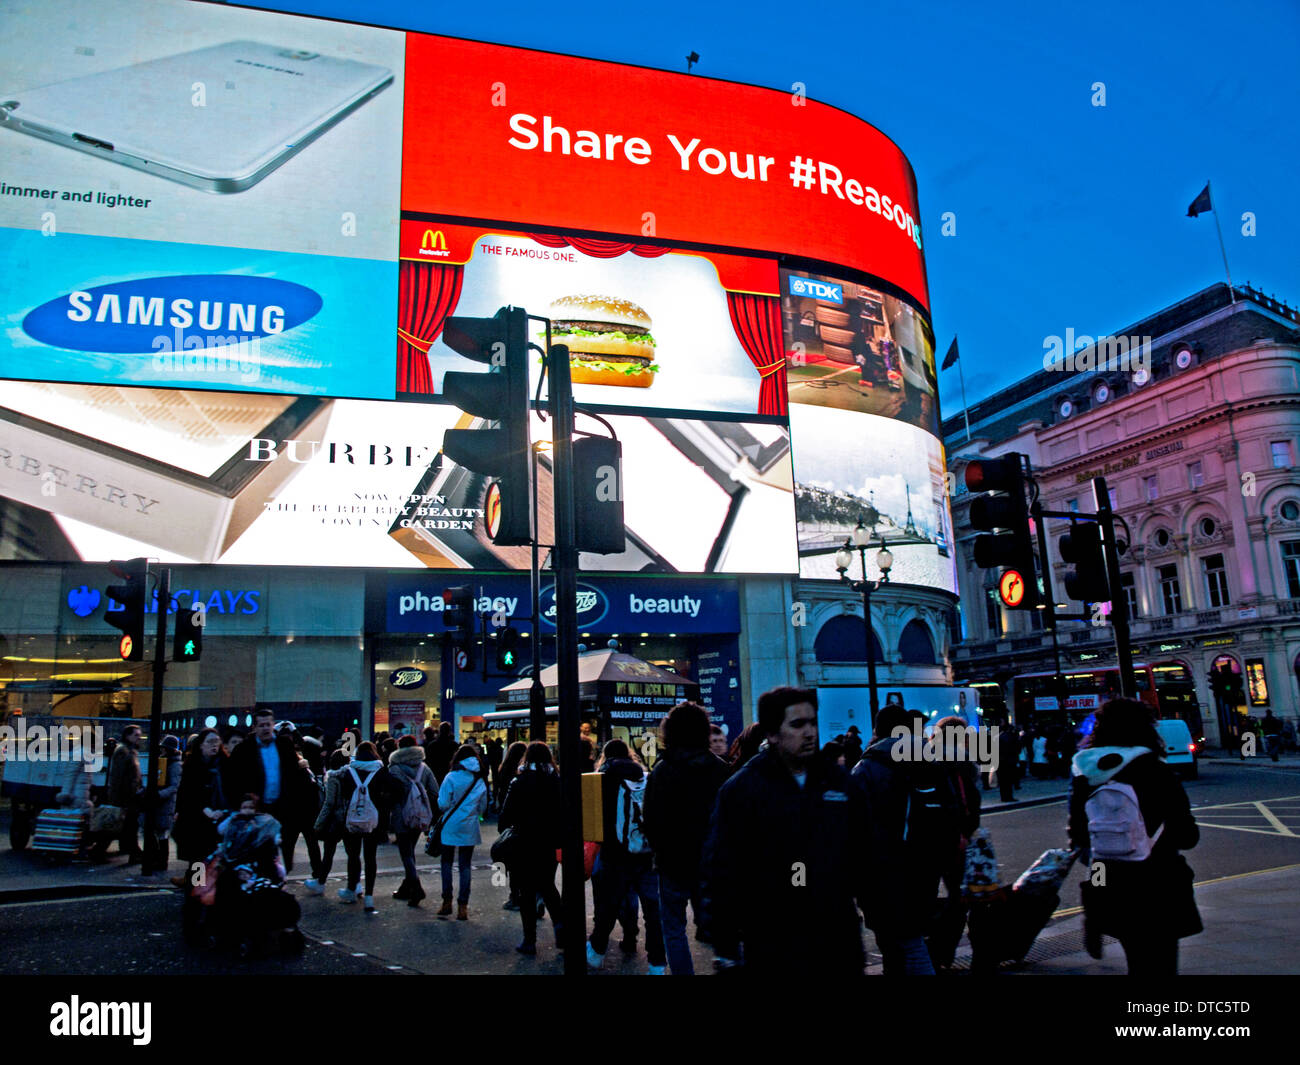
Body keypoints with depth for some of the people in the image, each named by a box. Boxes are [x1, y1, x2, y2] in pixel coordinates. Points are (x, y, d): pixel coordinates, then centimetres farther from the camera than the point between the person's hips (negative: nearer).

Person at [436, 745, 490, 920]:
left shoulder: (451, 777, -10)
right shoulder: (480, 781, 2)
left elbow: (443, 804, -12)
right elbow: (483, 807, 10)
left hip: (450, 827, -3)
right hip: (470, 828, 3)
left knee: (447, 863, 12)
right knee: (465, 866, 6)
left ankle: (447, 902, 12)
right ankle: (463, 906, 4)